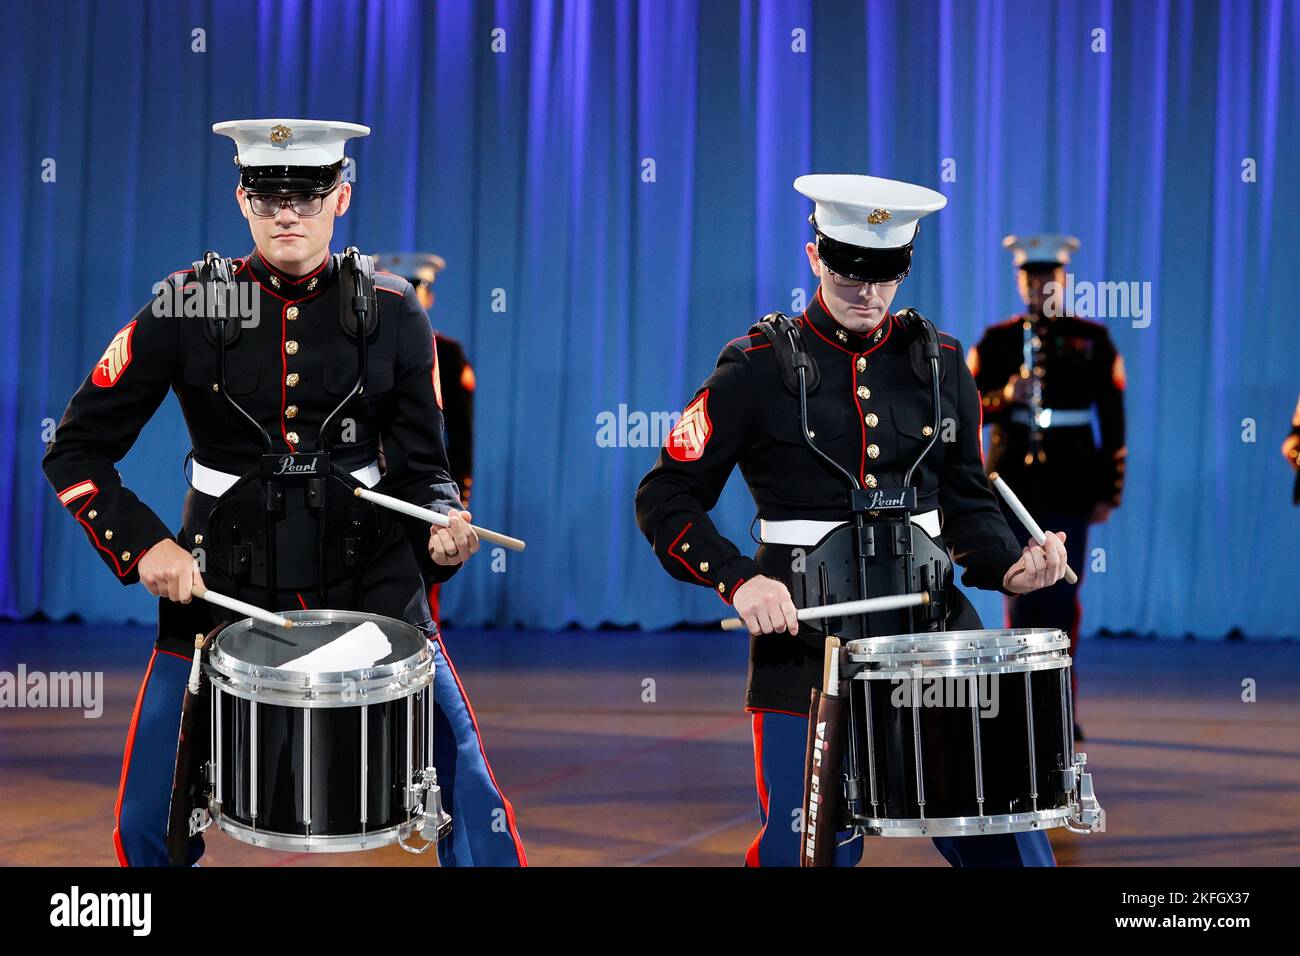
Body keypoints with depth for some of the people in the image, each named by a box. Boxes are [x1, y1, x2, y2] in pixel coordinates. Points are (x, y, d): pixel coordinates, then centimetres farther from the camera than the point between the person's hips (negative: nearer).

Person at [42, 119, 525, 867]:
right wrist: (143, 545, -15)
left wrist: (445, 525, -17)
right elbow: (76, 451, -1)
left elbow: (420, 466, 5)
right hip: (224, 587, 0)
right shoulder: (185, 308, -5)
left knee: (469, 790, -3)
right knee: (149, 823, 2)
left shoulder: (393, 314, -1)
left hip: (369, 585, 0)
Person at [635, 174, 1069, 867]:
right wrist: (737, 580, -15)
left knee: (1006, 842, 4)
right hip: (807, 648, -3)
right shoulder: (759, 368, -2)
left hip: (934, 632, 3)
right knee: (804, 852, -2)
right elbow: (666, 498, 0)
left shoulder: (938, 363, 9)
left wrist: (1011, 568, -4)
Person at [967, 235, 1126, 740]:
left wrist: (1109, 490, 0)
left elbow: (1112, 419, 5)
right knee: (1022, 596, 1)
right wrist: (1005, 396, -19)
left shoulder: (1092, 339, 6)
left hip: (1069, 488, 0)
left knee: (1063, 597, -1)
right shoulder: (996, 340, 7)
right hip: (1013, 485, 1)